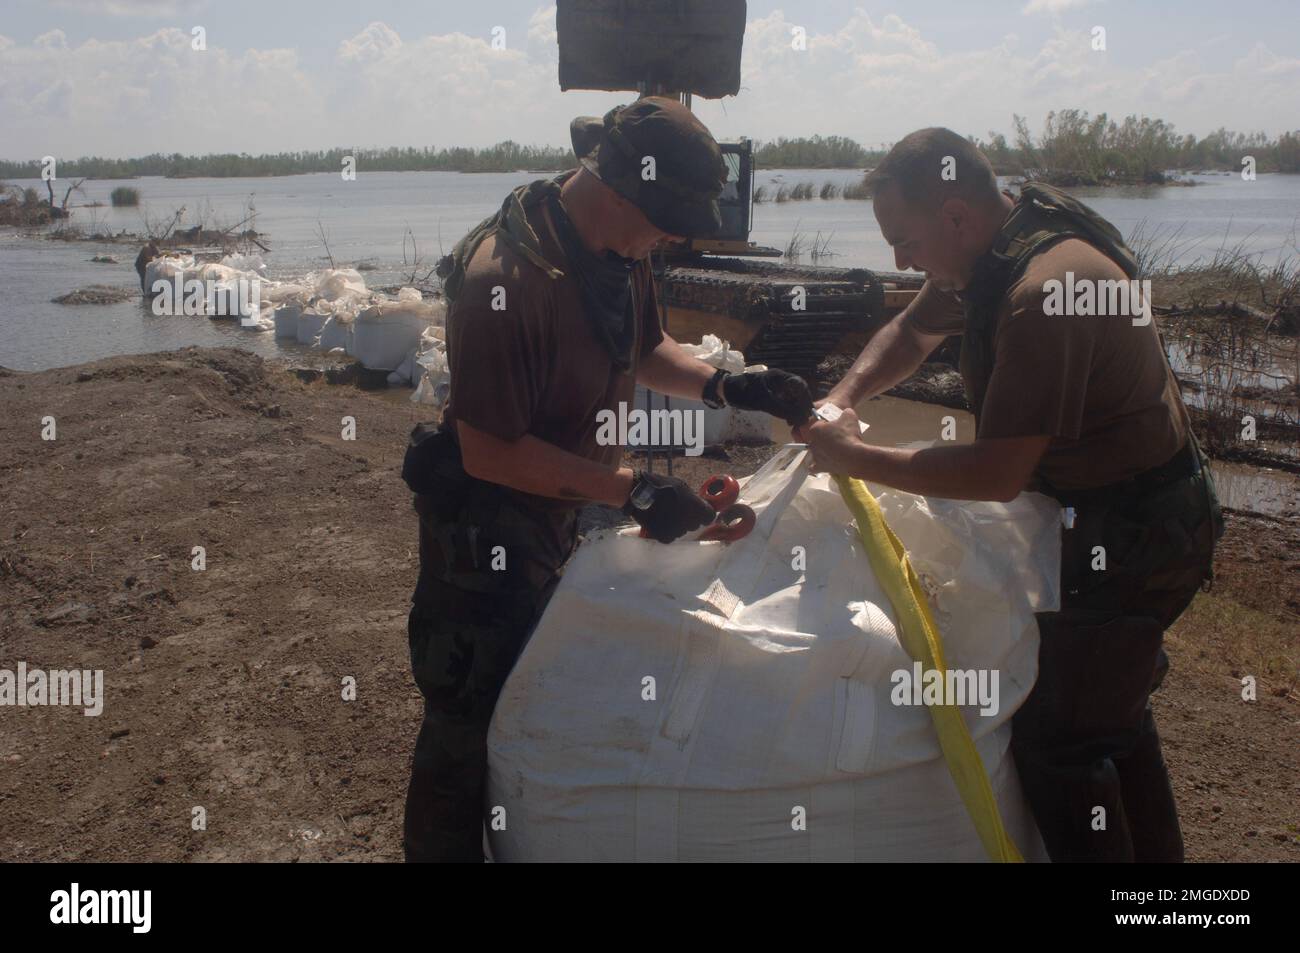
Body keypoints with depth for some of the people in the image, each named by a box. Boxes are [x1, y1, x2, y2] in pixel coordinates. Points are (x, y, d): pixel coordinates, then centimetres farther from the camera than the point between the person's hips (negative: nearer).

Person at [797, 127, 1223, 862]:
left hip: (1139, 534, -10)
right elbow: (912, 332, 13)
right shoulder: (1000, 245, 0)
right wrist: (842, 399, -5)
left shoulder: (1043, 293, -31)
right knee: (1111, 705, 24)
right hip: (1130, 511, 10)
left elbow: (996, 473, -30)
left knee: (1059, 739, -7)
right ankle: (1153, 854, 42)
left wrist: (854, 457, -22)